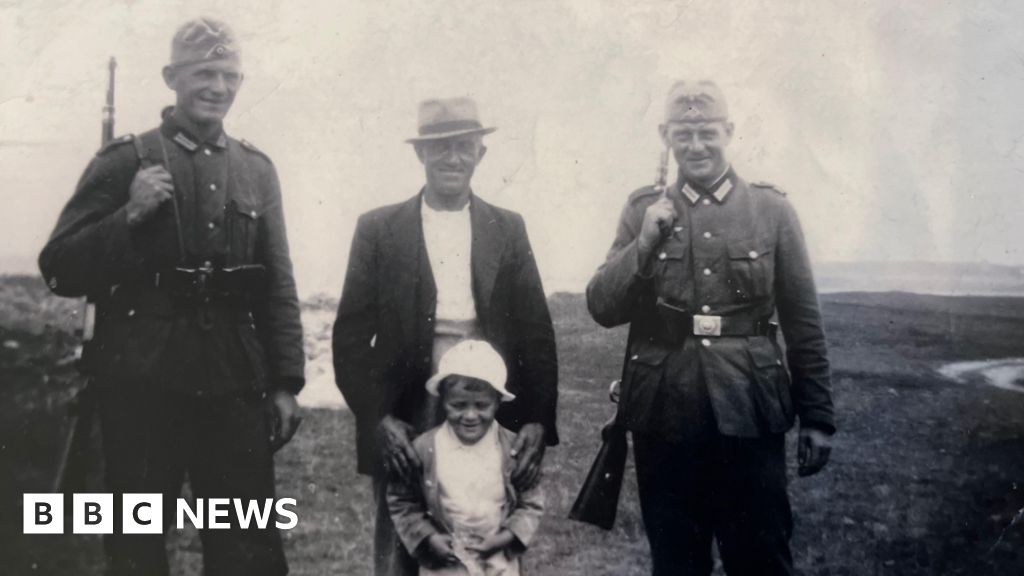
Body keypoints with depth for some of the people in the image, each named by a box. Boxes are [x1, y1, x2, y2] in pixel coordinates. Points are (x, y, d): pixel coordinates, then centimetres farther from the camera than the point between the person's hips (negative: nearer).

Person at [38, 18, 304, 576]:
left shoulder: (257, 169, 10)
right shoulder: (125, 160, 0)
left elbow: (278, 285, 11)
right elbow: (60, 270, -2)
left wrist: (285, 381, 5)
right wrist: (129, 215, -16)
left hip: (235, 386, 3)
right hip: (142, 386, -2)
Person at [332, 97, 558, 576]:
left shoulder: (508, 230, 7)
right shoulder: (378, 228, 3)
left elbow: (536, 333, 4)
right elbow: (351, 335, 0)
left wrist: (538, 420, -5)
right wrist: (378, 418, -10)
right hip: (403, 419, -1)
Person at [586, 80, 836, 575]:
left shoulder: (772, 210, 2)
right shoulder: (643, 210, 4)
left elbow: (803, 324, 4)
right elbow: (602, 308, 0)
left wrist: (817, 418, 3)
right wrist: (644, 243, -13)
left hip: (749, 417, -1)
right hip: (663, 418, 1)